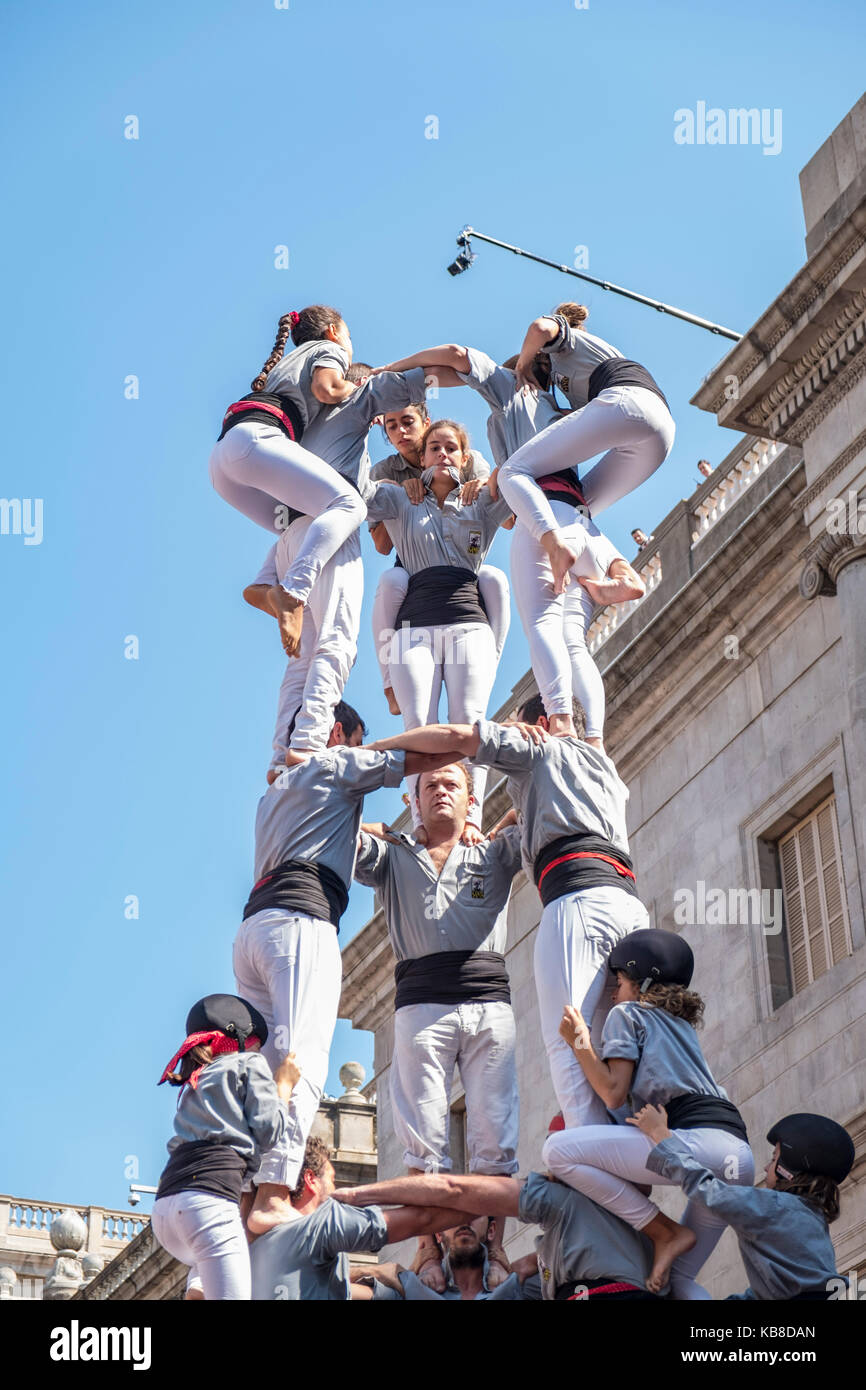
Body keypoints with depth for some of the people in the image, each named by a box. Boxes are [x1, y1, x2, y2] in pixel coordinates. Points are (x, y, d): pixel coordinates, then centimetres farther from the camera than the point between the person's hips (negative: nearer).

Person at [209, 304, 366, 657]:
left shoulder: (290, 360, 40)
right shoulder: (329, 349, 18)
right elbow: (326, 388, -2)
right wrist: (355, 388, 18)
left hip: (222, 455, 9)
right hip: (254, 437, -9)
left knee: (295, 527, 22)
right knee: (347, 505, -20)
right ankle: (292, 590, -40)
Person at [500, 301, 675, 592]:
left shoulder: (563, 334, 25)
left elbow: (540, 328, -2)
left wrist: (523, 363, 16)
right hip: (664, 427, 8)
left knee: (514, 472, -12)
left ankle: (557, 546, -40)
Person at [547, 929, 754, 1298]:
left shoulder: (627, 1013, 12)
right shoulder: (681, 1021, 33)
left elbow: (614, 1093, 2)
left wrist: (580, 1042, 11)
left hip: (699, 1140, -9)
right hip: (741, 1157, 9)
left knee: (558, 1150, -11)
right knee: (680, 1277, 17)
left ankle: (665, 1232, -9)